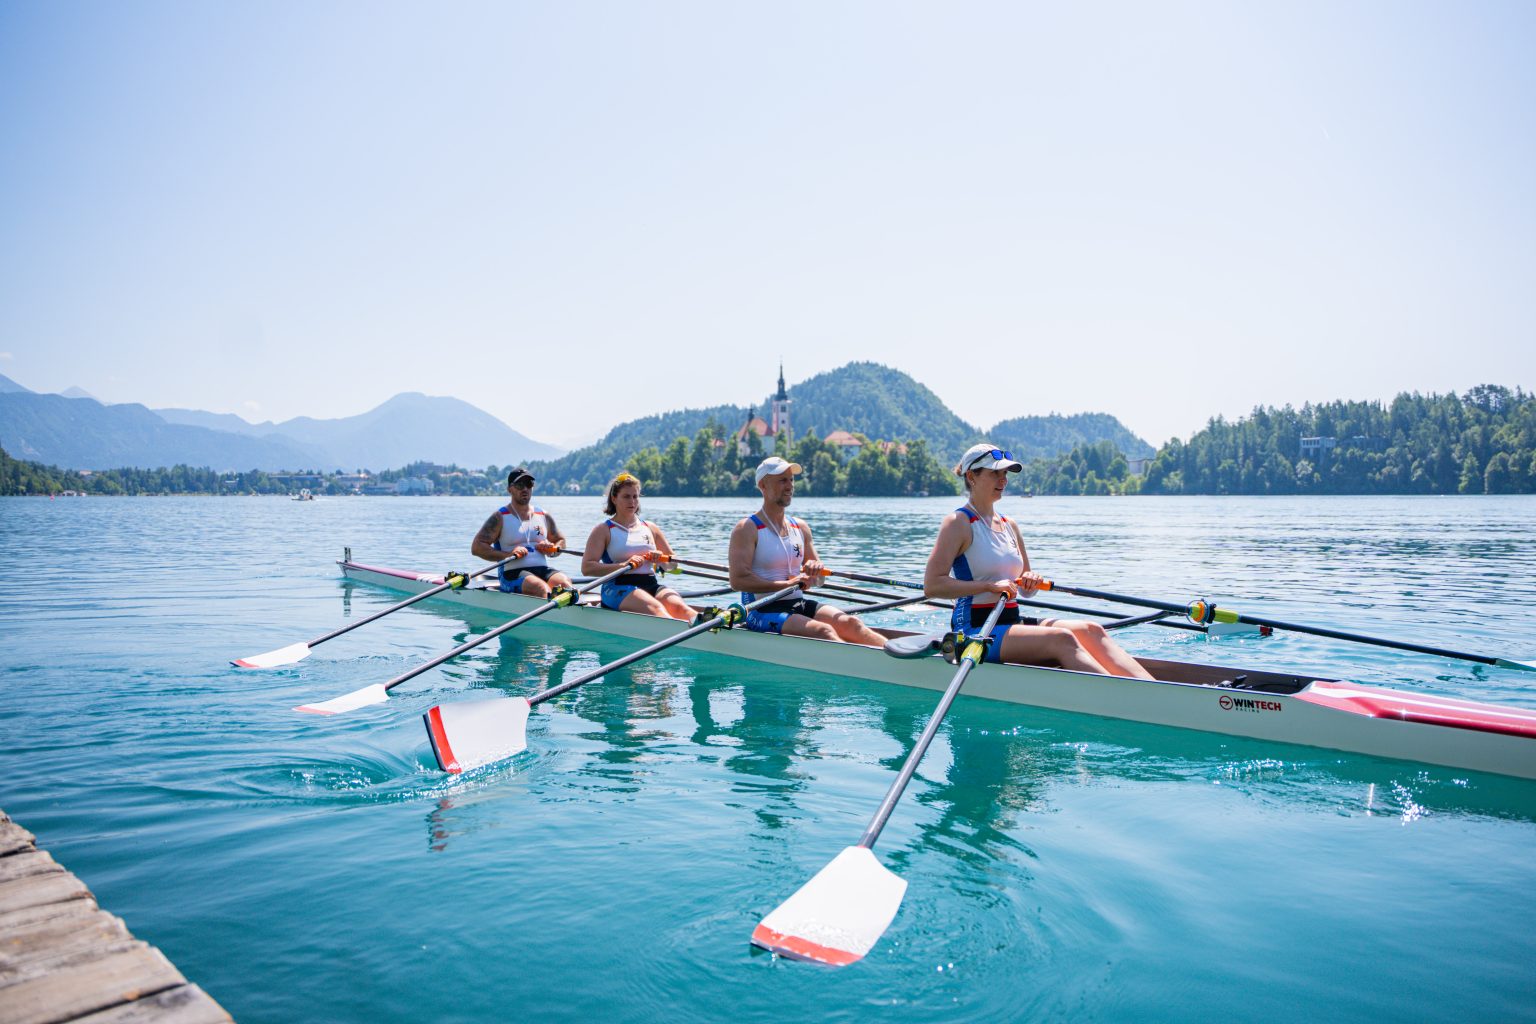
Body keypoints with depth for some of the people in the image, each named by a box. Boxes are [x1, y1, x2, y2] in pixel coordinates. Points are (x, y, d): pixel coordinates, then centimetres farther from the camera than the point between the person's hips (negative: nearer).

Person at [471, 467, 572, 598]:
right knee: (541, 588, -36)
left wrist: (552, 549, 6)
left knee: (565, 582, -30)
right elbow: (476, 547, -2)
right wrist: (507, 555, -15)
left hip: (543, 569, 4)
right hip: (513, 573, -4)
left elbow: (561, 541, 32)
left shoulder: (544, 516, 18)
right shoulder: (500, 517, 5)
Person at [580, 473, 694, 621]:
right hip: (618, 588, -5)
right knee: (656, 608, -36)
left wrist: (661, 558, 0)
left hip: (651, 586, 5)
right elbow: (587, 567, -5)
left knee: (679, 606, -28)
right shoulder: (603, 530, 7)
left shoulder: (651, 528, 21)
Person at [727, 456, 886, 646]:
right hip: (763, 611, -6)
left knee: (849, 623, -19)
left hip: (799, 605, 7)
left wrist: (816, 569, -7)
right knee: (823, 631, -29)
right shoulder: (747, 529, -5)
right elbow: (738, 580, -16)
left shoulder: (801, 527, 15)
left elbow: (819, 580, 18)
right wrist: (786, 584, -22)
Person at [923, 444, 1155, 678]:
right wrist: (990, 586, -21)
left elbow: (1026, 589, 24)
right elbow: (932, 586, -18)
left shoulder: (1009, 525, 16)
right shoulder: (958, 523, -6)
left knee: (1090, 630, -12)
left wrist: (1030, 581, -1)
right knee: (1061, 639, -27)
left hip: (1012, 622, 8)